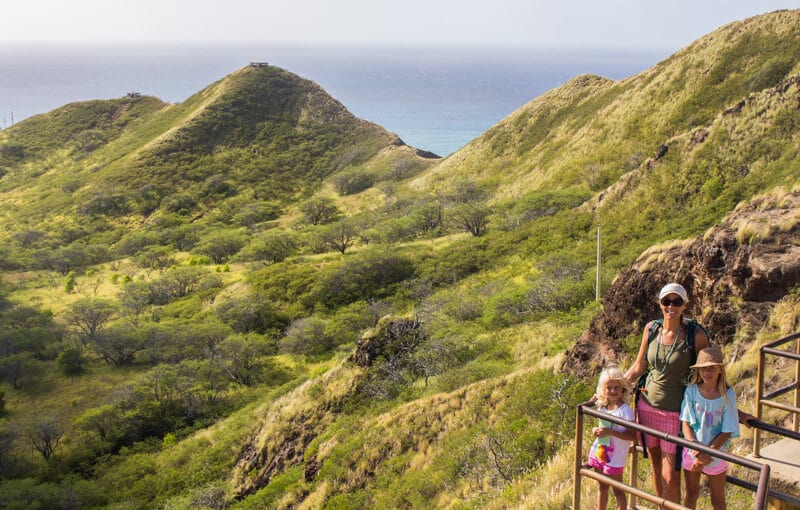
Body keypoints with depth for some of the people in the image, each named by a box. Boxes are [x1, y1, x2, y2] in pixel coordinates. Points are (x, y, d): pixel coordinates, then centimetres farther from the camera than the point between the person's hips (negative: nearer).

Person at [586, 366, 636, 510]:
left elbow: (633, 436, -23)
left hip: (615, 457, -7)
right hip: (599, 453, 7)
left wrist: (610, 432, -31)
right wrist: (596, 430, -3)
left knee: (618, 490, 3)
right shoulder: (602, 407, 3)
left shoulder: (625, 411, -19)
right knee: (602, 487, 19)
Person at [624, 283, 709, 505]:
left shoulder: (695, 334, -13)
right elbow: (638, 368, 8)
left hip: (675, 411, -4)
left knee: (670, 477, -2)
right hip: (647, 405, 4)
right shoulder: (651, 329, -1)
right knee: (656, 467, 16)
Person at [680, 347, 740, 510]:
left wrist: (707, 456, -18)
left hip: (716, 453, -1)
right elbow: (686, 424, -10)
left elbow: (727, 432, -14)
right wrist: (698, 453, -19)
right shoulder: (691, 390, -13)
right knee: (691, 493, 20)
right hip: (692, 450, 1)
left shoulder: (727, 395, -16)